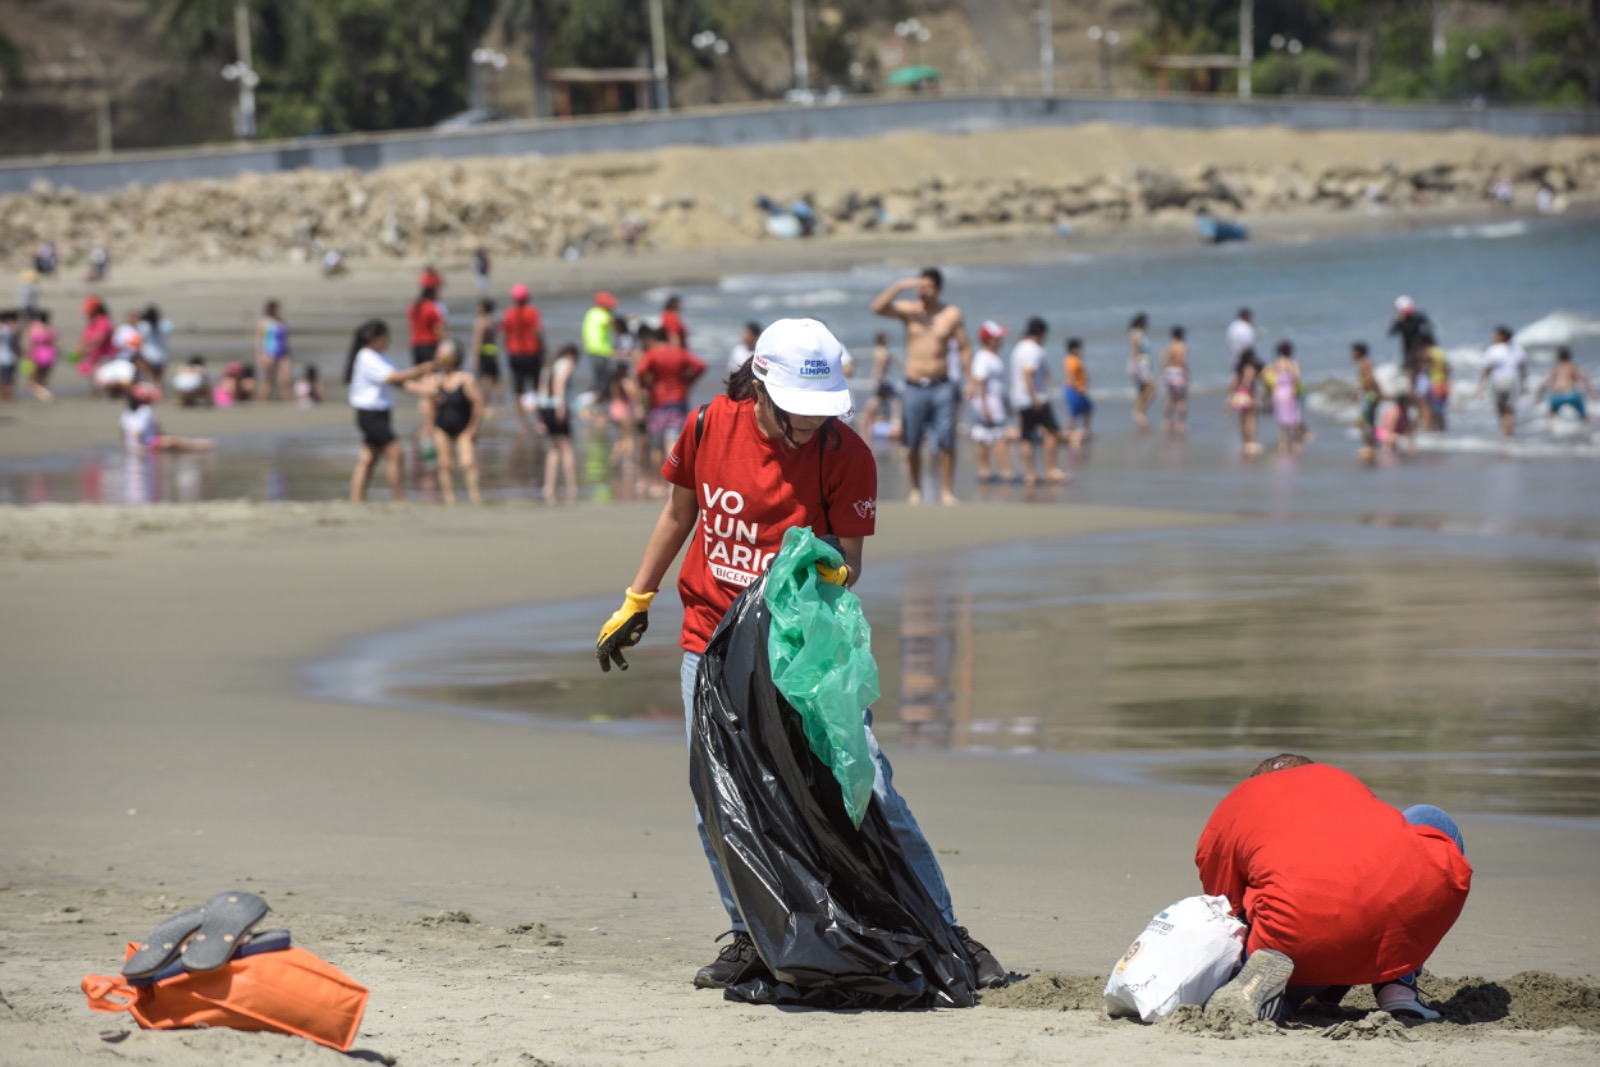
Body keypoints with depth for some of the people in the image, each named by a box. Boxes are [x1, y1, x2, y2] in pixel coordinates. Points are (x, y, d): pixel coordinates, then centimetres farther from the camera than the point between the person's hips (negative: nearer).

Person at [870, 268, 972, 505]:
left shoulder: (951, 314, 3)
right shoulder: (908, 310, 3)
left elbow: (964, 348, 5)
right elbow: (878, 307, -11)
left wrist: (969, 379, -2)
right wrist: (900, 286, -18)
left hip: (941, 387, -1)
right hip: (914, 387, 1)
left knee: (946, 440, -10)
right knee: (912, 444, 3)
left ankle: (947, 491, -4)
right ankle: (916, 490, 18)